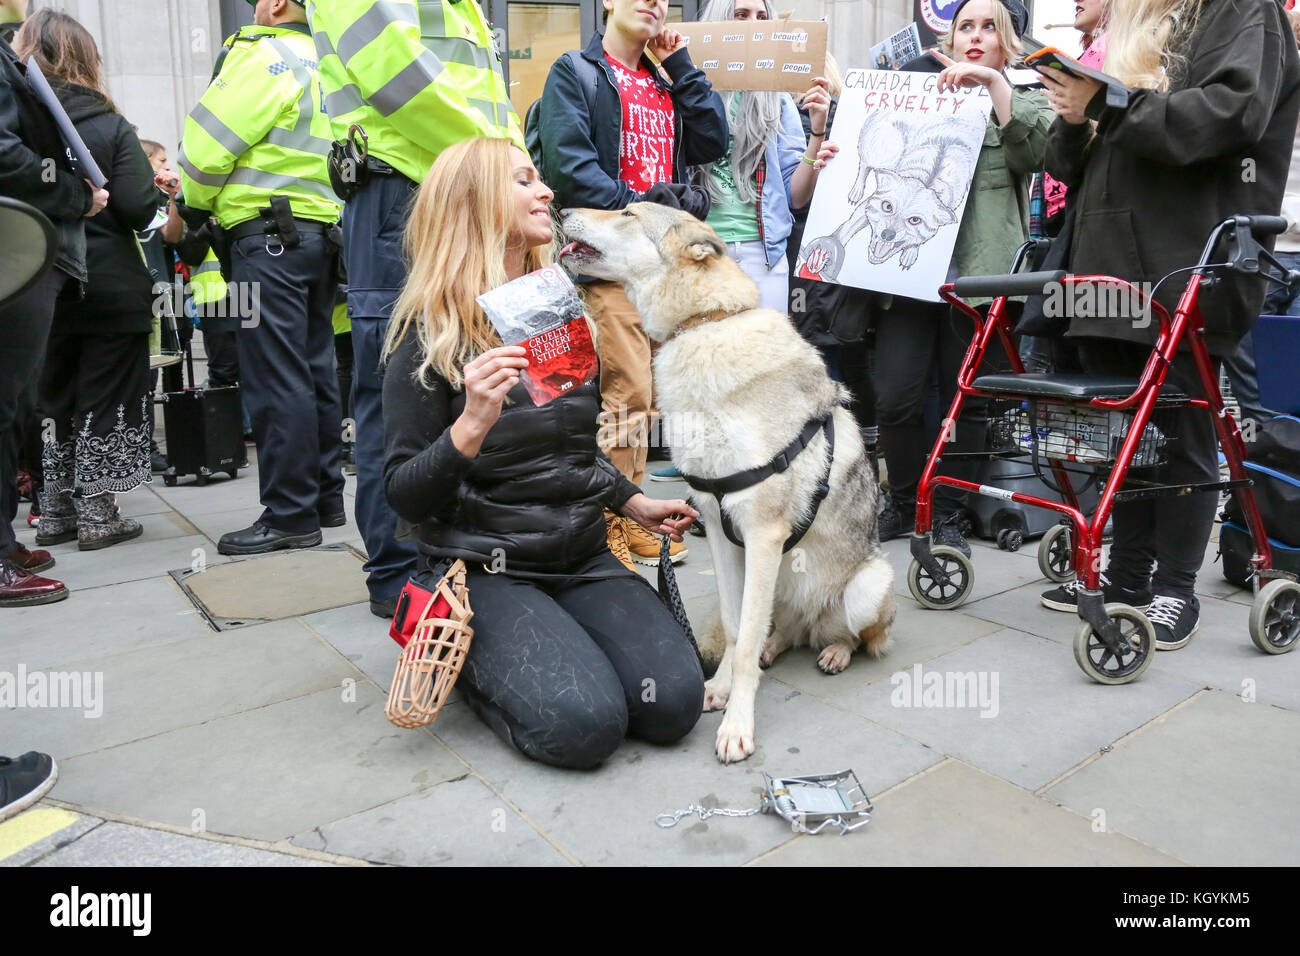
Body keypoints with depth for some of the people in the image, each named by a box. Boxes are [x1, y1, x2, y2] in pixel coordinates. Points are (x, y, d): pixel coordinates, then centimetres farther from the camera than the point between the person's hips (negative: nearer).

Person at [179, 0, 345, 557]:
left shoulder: (265, 56, -7)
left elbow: (209, 145, -8)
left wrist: (193, 206, 11)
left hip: (269, 235, -9)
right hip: (322, 230, 9)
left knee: (275, 379, -7)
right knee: (315, 370, 11)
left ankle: (290, 516, -3)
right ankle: (326, 499, 19)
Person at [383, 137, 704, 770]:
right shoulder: (429, 332, -8)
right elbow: (405, 497, -12)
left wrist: (633, 503, 9)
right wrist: (470, 426, -29)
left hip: (582, 557, 5)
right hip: (485, 569, -5)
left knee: (674, 702, -14)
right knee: (583, 723, -24)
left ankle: (555, 645, 13)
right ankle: (471, 660, 6)